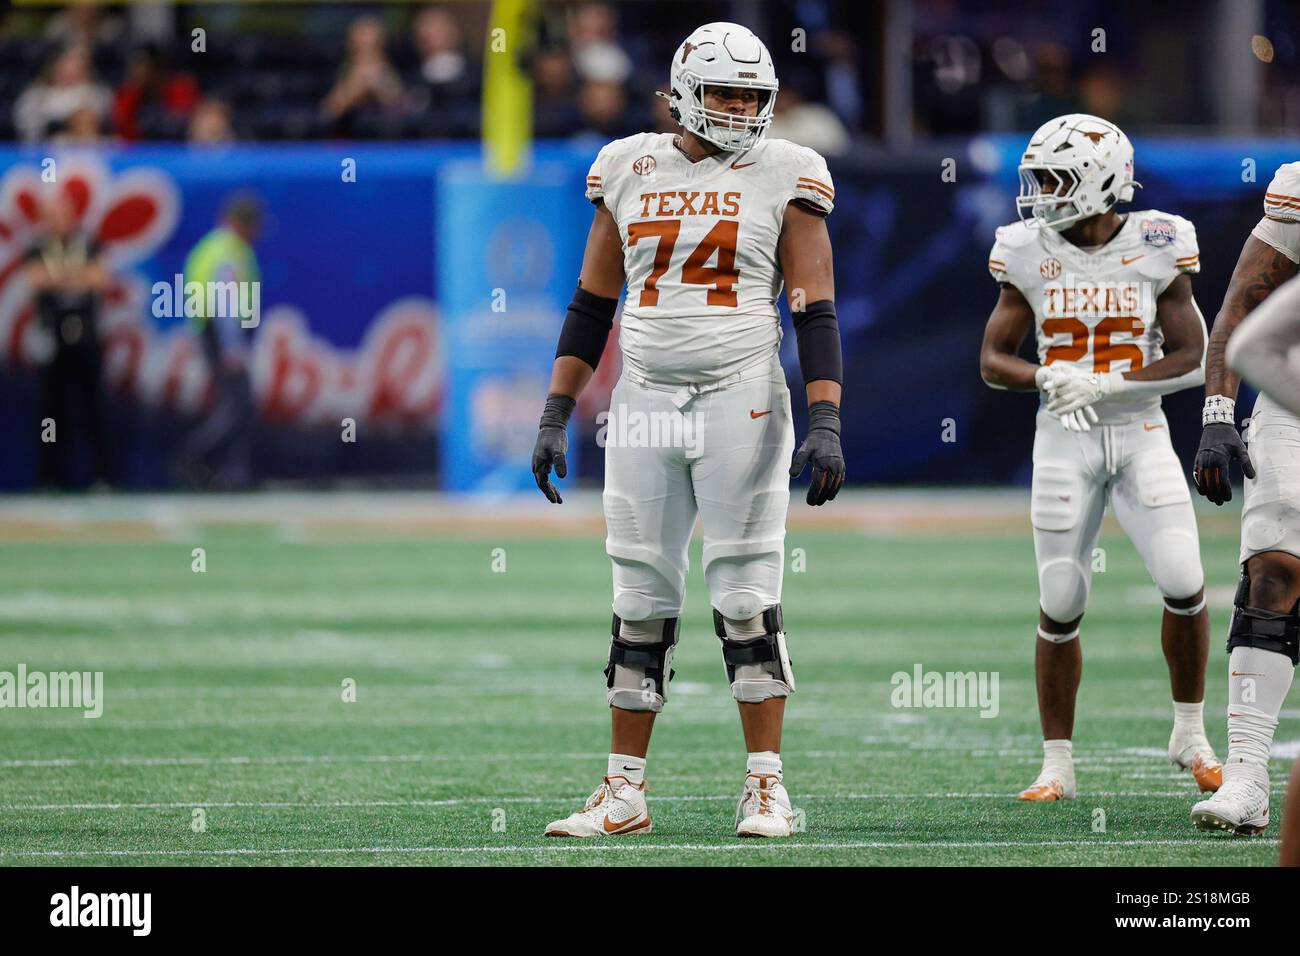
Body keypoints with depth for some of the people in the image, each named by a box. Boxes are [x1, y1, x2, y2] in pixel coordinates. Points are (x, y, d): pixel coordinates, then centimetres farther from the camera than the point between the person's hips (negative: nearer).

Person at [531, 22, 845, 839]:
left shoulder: (783, 177, -1)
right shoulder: (631, 171, 9)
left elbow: (815, 312, -4)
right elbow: (592, 305, 14)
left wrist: (826, 425, -14)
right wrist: (556, 418, 9)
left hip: (741, 403, -3)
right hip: (645, 401, 3)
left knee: (747, 596, -4)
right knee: (640, 601, 5)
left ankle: (767, 787, 2)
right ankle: (625, 793, 10)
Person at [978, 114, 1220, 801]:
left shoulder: (1156, 249, -4)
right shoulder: (1029, 255, 0)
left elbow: (1190, 358, -6)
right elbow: (992, 359, 3)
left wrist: (1102, 385, -18)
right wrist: (1044, 379, -19)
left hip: (1141, 434, -1)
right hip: (1064, 438, 1)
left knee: (1184, 584, -14)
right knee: (1060, 607, -1)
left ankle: (1189, 732, 7)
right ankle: (1057, 763, 10)